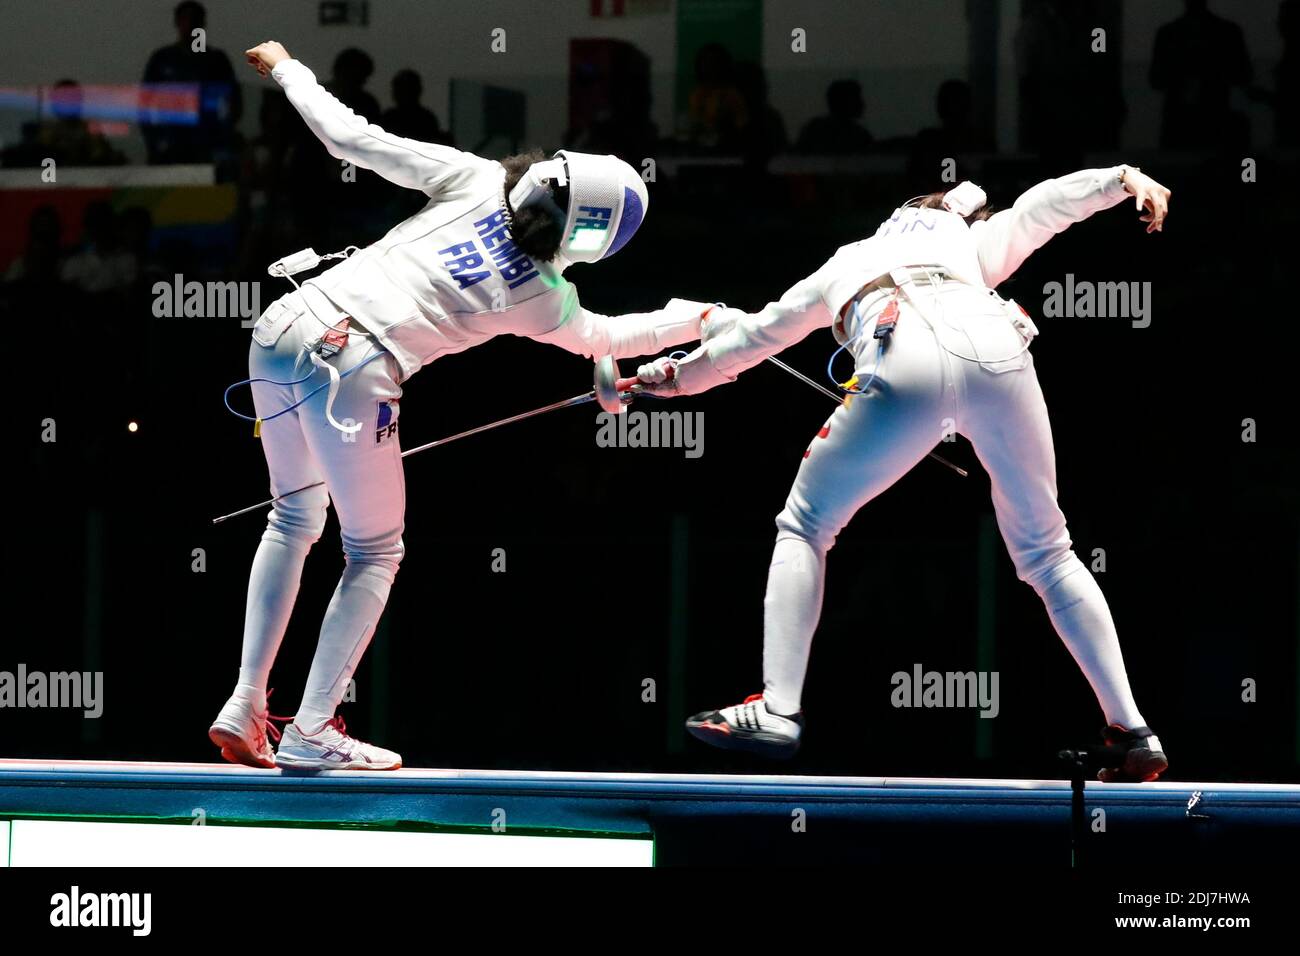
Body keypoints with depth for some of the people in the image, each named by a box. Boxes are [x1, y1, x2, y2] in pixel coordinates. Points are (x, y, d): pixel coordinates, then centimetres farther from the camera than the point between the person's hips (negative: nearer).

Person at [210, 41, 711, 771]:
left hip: (286, 326, 5)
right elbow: (607, 339, 28)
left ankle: (245, 709, 20)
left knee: (296, 520, 25)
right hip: (352, 372, -4)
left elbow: (353, 138, 5)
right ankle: (311, 733, 10)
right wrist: (696, 321, 45)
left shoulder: (476, 180, 6)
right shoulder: (544, 297, 7)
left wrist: (287, 69, 20)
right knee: (375, 554, 15)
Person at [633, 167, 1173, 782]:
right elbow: (1045, 203, 25)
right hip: (997, 353, 1)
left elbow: (756, 332, 55)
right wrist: (1125, 179, 11)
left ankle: (777, 711, 3)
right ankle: (1133, 733, 10)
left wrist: (680, 376, 70)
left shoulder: (847, 264, 43)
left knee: (803, 528, 18)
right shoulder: (972, 241, 42)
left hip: (904, 363, -1)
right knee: (1045, 553, 17)